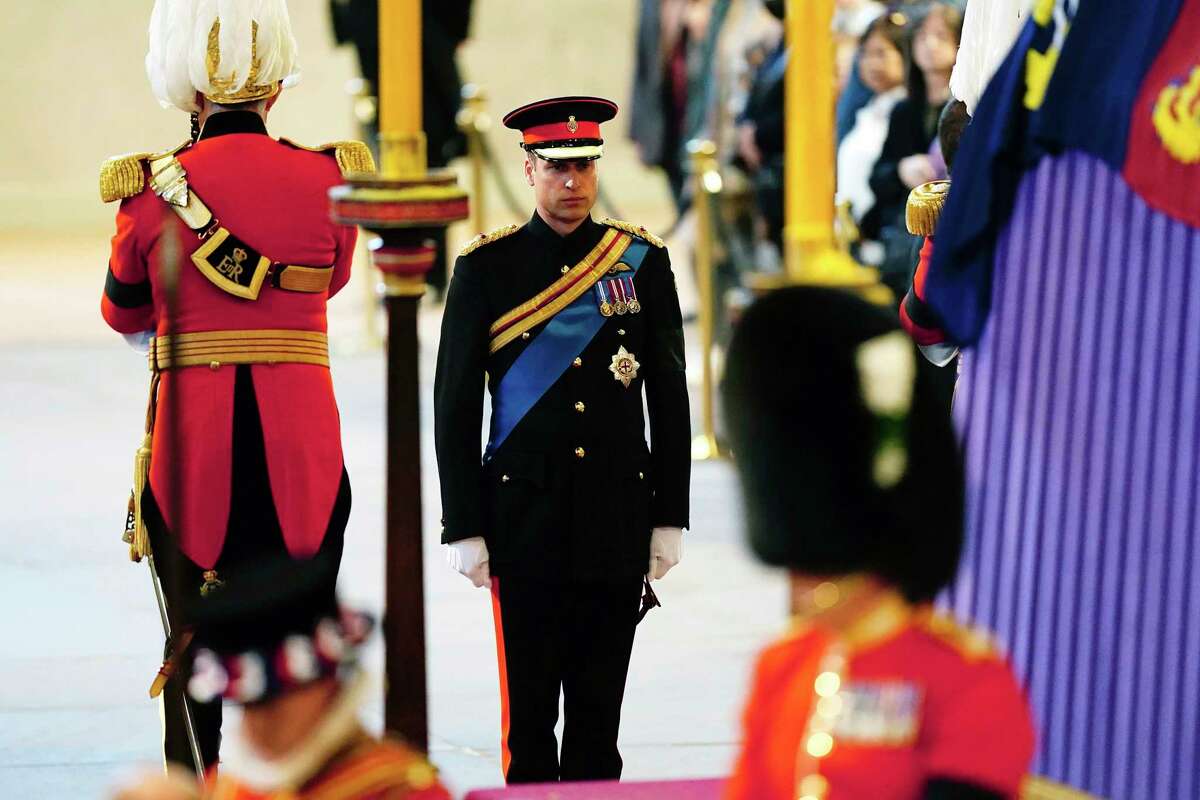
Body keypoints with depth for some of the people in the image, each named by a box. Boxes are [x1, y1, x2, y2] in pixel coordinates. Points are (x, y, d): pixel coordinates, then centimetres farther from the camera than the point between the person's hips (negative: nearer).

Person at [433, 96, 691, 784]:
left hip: (619, 520, 2)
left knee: (601, 708, 6)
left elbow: (670, 399, 8)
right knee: (529, 709, 0)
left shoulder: (642, 261, 5)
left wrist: (669, 519, 3)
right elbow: (456, 407, 0)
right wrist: (464, 528, -5)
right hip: (526, 516, -2)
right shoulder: (487, 268, 0)